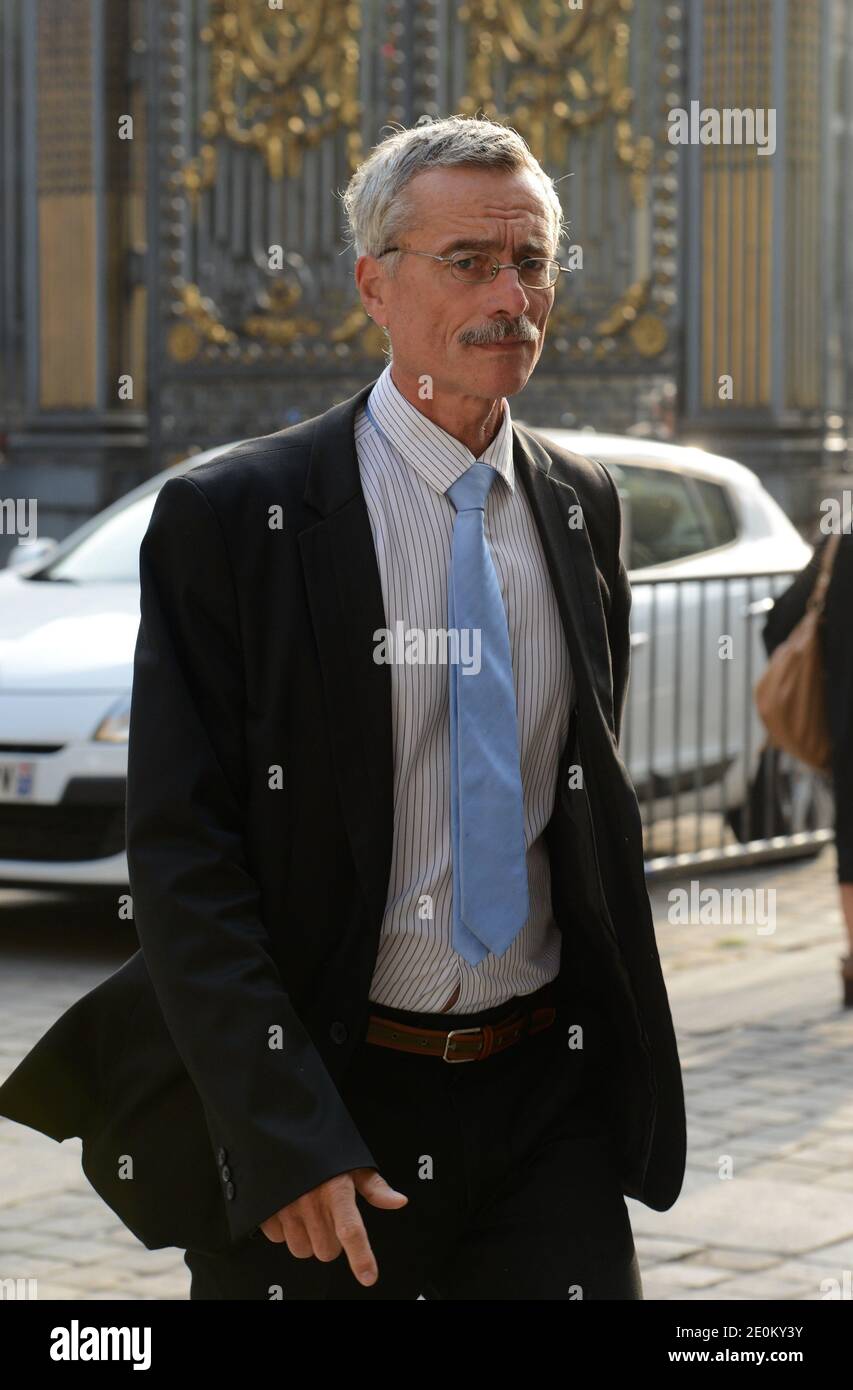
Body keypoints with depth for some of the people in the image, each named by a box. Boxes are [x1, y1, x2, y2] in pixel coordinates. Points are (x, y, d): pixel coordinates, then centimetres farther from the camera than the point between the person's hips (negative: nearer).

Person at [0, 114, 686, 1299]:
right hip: (312, 1106, -4)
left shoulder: (585, 506, 8)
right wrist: (282, 1142, -18)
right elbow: (182, 861, -11)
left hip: (552, 1109, 4)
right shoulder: (229, 520, -8)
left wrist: (624, 1057, 15)